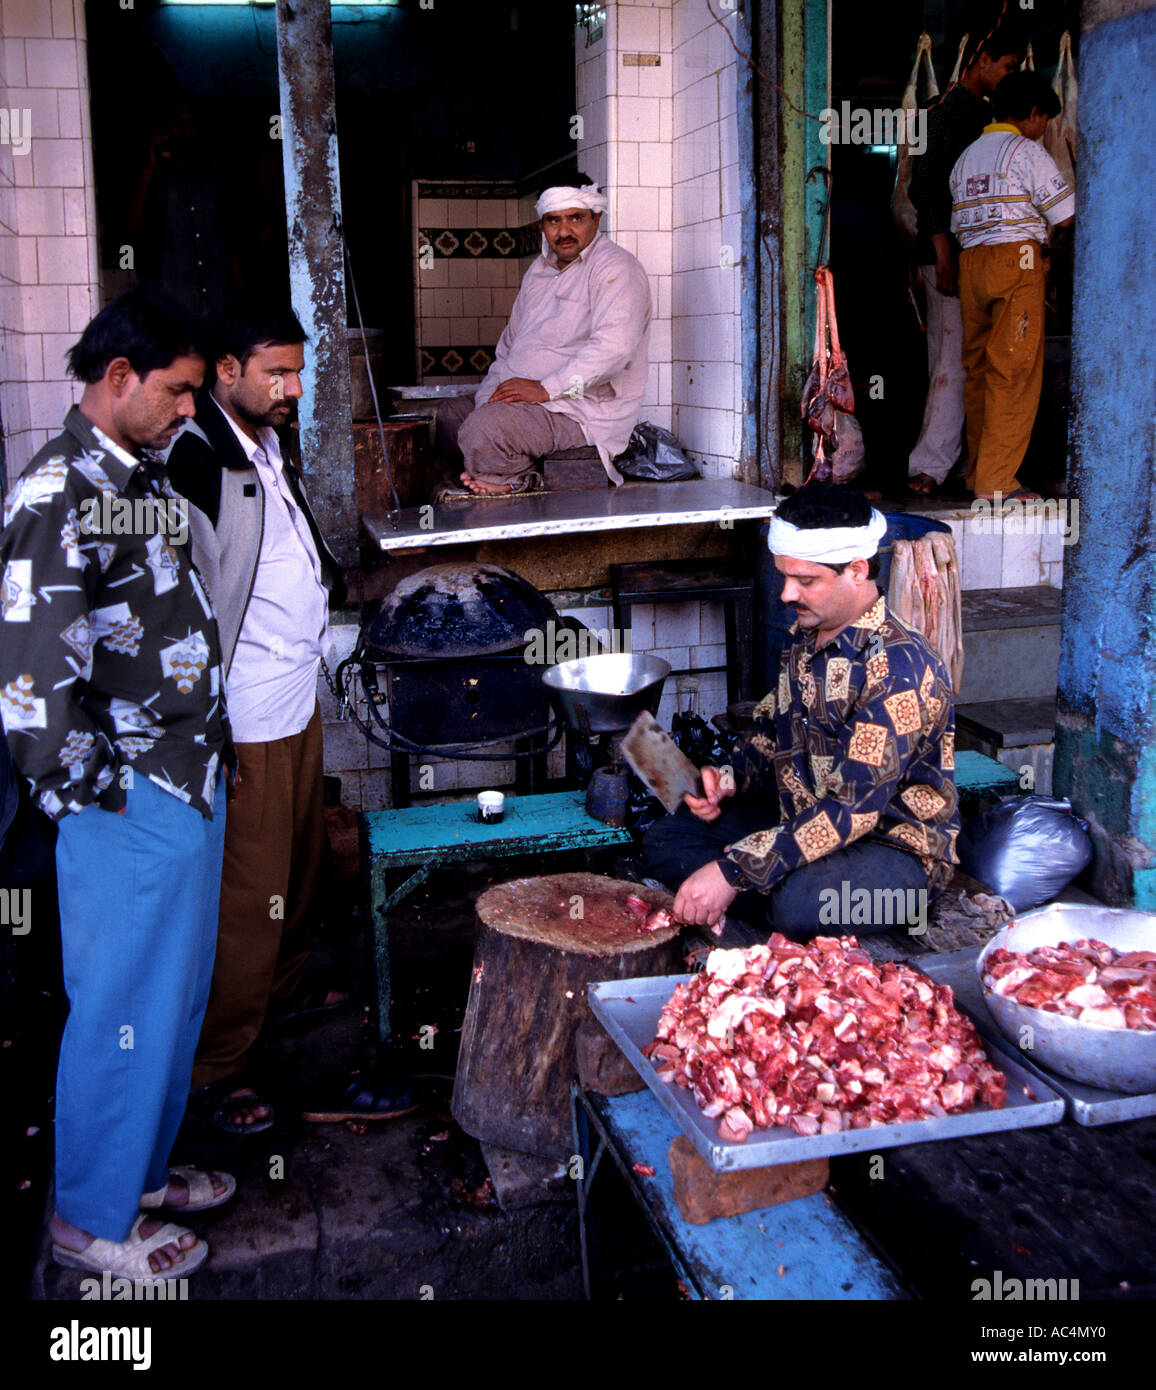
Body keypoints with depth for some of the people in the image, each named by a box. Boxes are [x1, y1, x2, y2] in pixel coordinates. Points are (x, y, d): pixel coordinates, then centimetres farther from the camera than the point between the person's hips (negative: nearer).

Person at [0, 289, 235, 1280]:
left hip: (193, 784, 9)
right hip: (131, 802, -9)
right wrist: (95, 786, -14)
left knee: (178, 993, 20)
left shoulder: (145, 478, 11)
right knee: (127, 1006, 5)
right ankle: (93, 1218, 24)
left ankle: (144, 1169, 38)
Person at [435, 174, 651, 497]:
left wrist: (547, 388, -26)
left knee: (483, 429, -29)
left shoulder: (615, 268, -10)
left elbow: (615, 346, -26)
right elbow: (510, 345, 25)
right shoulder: (539, 270, 19)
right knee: (448, 416, 9)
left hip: (581, 409, -10)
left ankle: (512, 482, -2)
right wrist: (491, 394, 7)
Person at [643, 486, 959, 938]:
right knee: (665, 838, 0)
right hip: (806, 824, 9)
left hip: (897, 848, -9)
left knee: (800, 900, -39)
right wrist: (730, 779, -5)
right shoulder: (804, 639, 4)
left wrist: (733, 871, -32)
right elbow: (770, 731, 19)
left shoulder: (897, 666, -24)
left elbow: (853, 808, -30)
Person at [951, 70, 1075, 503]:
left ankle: (978, 471, 13)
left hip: (971, 260, 7)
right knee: (1014, 371, -7)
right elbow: (1066, 216, -5)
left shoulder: (966, 157, 20)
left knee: (979, 367, 10)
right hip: (1016, 259, -7)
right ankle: (996, 481, -10)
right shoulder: (1027, 151, -2)